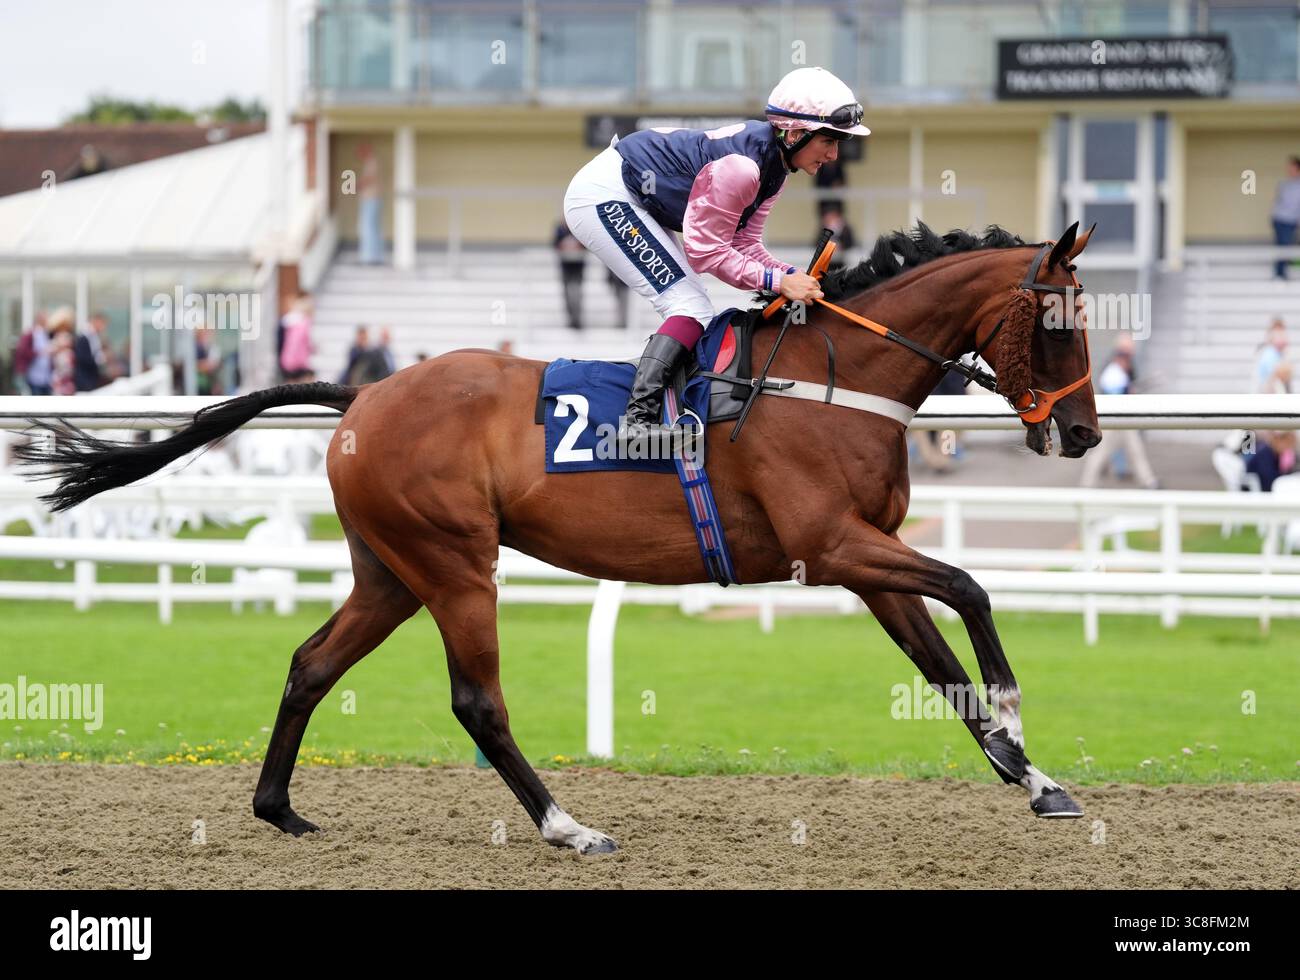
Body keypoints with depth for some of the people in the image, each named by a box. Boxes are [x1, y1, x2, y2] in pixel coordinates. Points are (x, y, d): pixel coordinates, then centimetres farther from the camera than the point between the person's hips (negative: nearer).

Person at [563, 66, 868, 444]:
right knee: (691, 308, -17)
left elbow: (744, 244, 4)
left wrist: (796, 276, -10)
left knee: (696, 311, 10)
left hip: (631, 203, 11)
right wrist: (778, 282, -25)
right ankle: (638, 419, -27)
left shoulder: (771, 163, 3)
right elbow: (707, 252, -23)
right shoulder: (741, 167, -28)